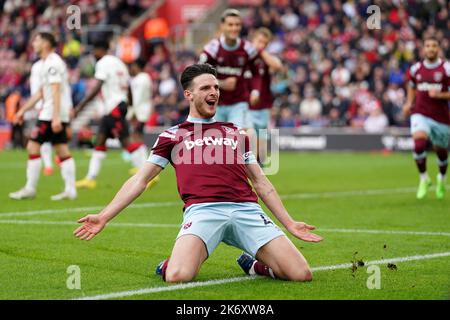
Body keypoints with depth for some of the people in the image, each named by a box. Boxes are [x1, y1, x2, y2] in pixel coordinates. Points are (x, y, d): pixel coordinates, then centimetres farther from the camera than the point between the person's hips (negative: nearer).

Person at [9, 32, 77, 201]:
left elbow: (56, 91, -22)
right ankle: (70, 190, 4)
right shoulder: (47, 63, 19)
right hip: (60, 115, 10)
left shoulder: (52, 63, -13)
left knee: (33, 147, -6)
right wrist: (23, 110, 26)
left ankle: (30, 188, -3)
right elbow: (41, 92, 25)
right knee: (62, 150, 6)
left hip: (51, 113, -10)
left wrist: (55, 117, -28)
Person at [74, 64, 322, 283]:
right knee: (177, 276, -31)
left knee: (301, 275, -13)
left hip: (247, 209, 3)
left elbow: (260, 182, 28)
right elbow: (140, 180, 15)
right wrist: (104, 217, 5)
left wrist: (289, 223, 23)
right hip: (202, 210, -3)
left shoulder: (237, 133, 26)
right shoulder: (172, 136, 19)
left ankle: (253, 264, 18)